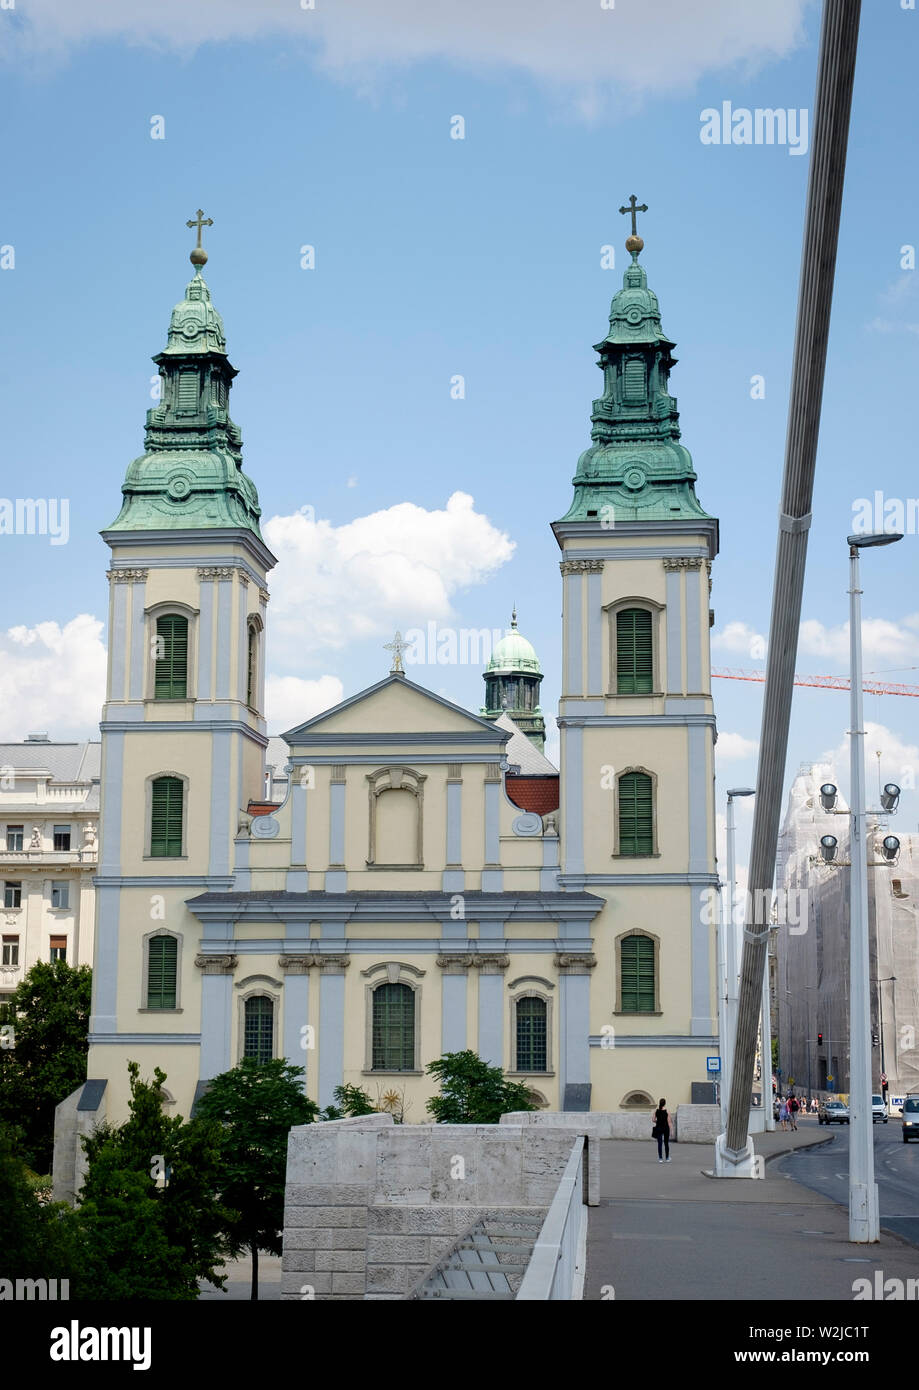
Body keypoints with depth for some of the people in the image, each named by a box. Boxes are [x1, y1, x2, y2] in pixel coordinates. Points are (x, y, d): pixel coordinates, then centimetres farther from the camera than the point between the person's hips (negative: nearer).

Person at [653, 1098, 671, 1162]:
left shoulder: (656, 1111, -3)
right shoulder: (667, 1111, -9)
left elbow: (654, 1120, -2)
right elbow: (669, 1121, -8)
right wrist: (670, 1130, -3)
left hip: (658, 1128, 1)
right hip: (666, 1128, -1)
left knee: (659, 1143, 5)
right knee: (666, 1143, 11)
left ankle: (660, 1158, 1)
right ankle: (667, 1158, 19)